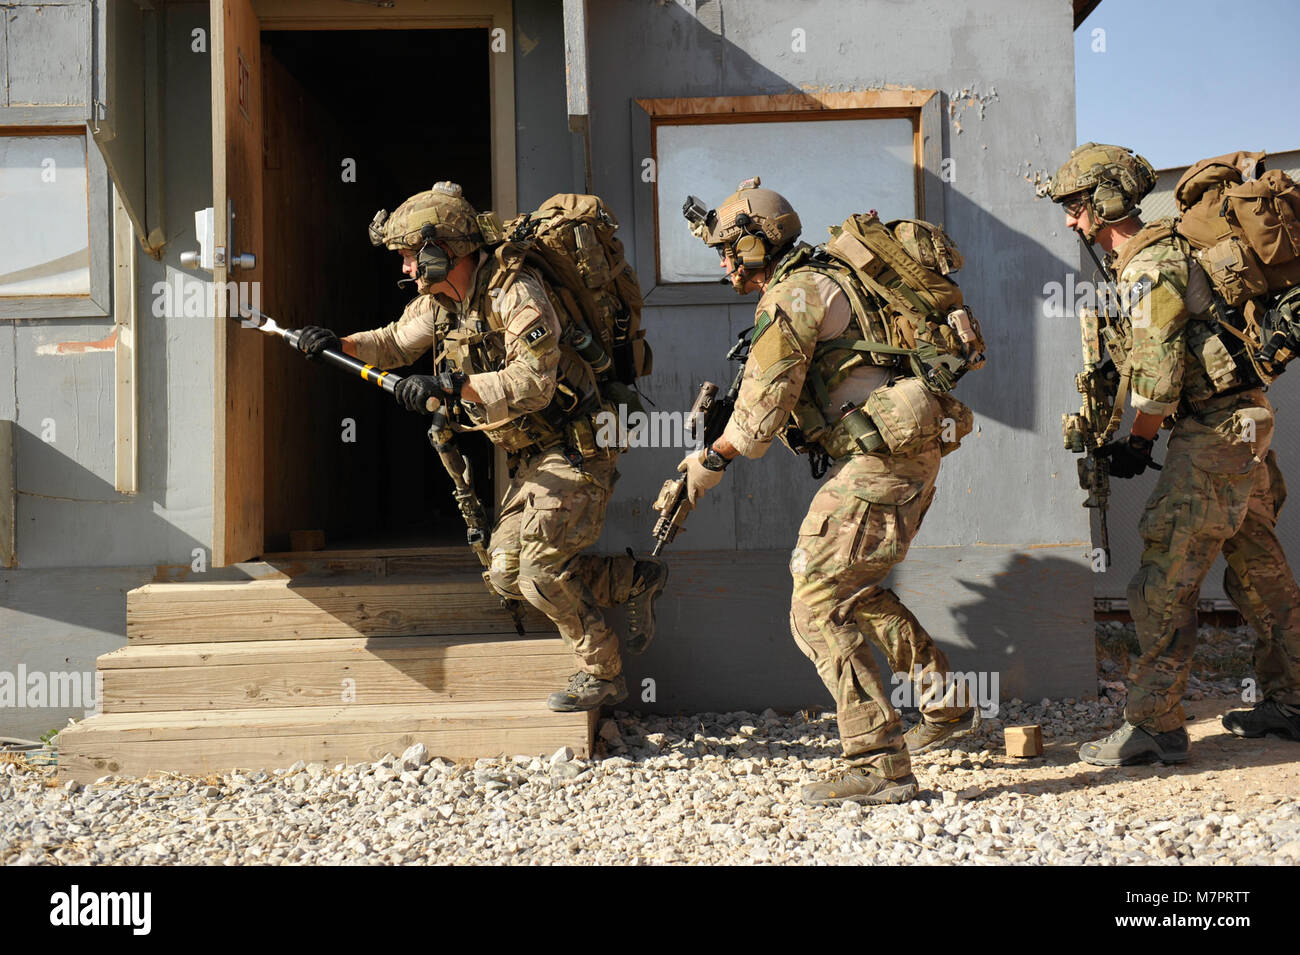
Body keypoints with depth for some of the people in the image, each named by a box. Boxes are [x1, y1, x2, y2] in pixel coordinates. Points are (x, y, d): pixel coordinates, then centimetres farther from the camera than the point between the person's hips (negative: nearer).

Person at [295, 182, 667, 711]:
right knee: (508, 573, 6)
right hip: (533, 457, 9)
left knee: (538, 568, -13)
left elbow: (533, 385, -32)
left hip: (576, 449, -9)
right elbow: (396, 343, 21)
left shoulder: (515, 292, -22)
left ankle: (602, 674, 6)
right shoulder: (440, 301, 5)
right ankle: (635, 579, 18)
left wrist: (449, 386, -37)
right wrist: (340, 344, 4)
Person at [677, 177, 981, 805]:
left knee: (817, 608, -9)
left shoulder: (793, 294, -10)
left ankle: (879, 766, -12)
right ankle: (945, 707, 31)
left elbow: (764, 403, -13)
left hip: (880, 459, -10)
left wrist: (712, 461, 1)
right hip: (913, 455, 10)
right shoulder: (821, 283, 21)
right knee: (859, 590, 25)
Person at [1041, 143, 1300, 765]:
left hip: (1212, 432, -11)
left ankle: (1154, 725, -9)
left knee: (1165, 580, -10)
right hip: (1243, 421, 11)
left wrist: (1137, 442, -8)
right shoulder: (1165, 249, 16)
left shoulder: (1148, 269, -16)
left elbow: (1158, 375, -20)